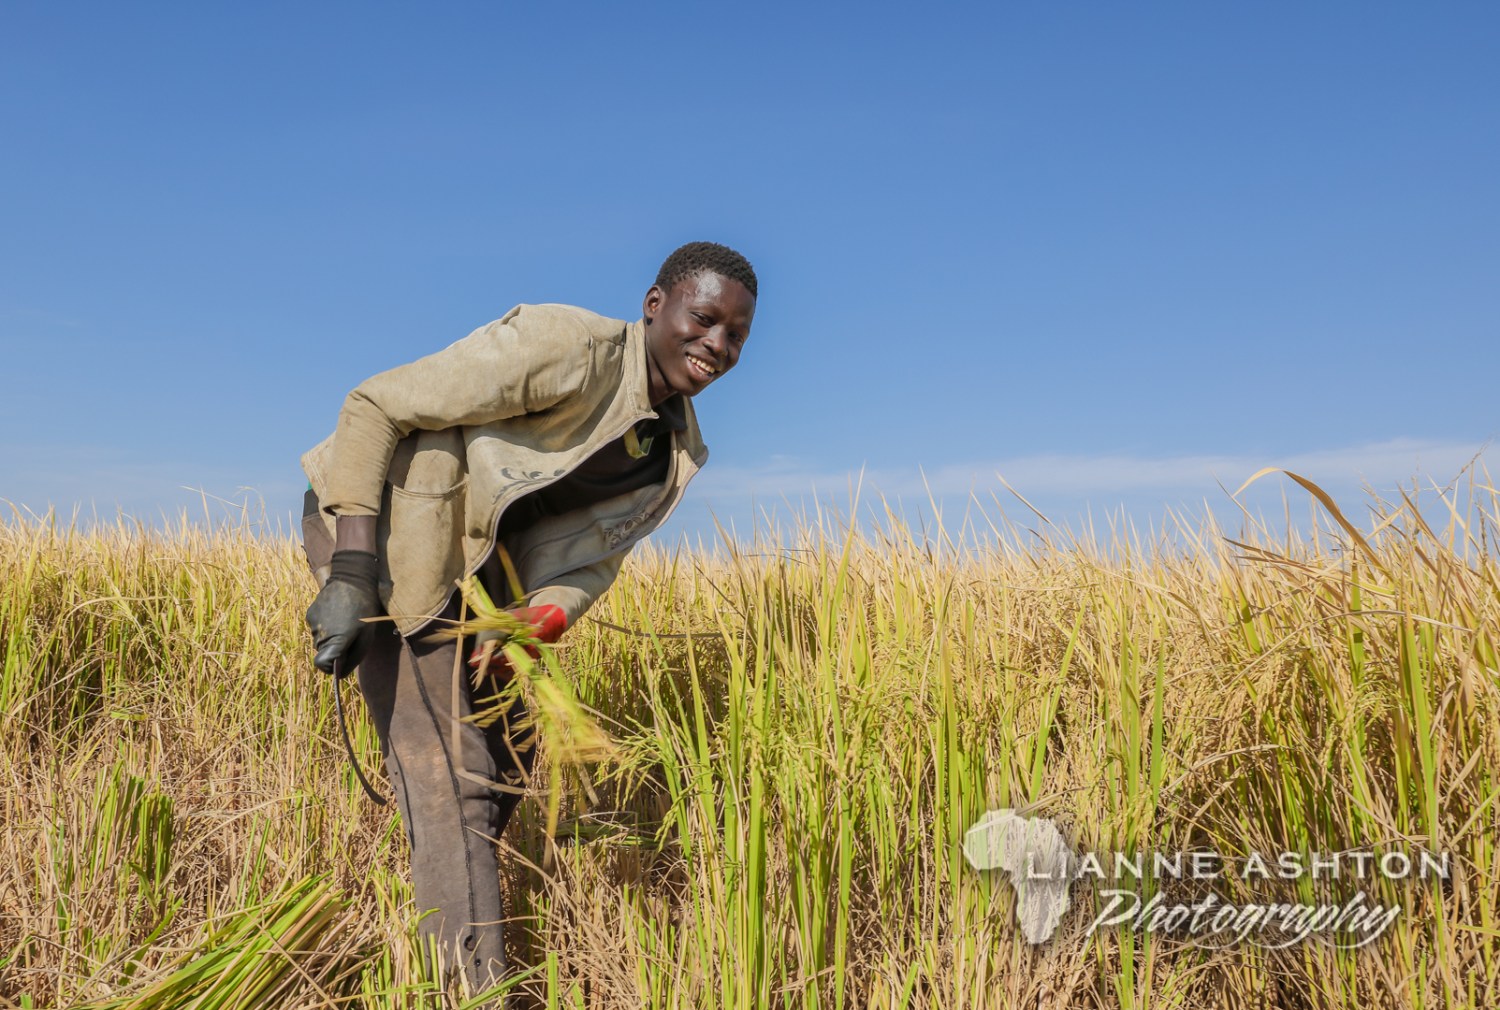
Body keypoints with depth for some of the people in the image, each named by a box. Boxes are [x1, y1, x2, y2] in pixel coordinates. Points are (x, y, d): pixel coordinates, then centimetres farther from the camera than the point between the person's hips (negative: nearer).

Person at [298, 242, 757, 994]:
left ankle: (449, 922, 38)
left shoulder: (673, 453, 1)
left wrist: (541, 621, -24)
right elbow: (373, 407, -22)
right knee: (450, 774, -12)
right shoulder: (570, 348, -25)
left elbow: (589, 556, -1)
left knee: (505, 746, 15)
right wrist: (350, 574, -27)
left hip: (459, 558, 8)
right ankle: (474, 985, -3)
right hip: (373, 518, -8)